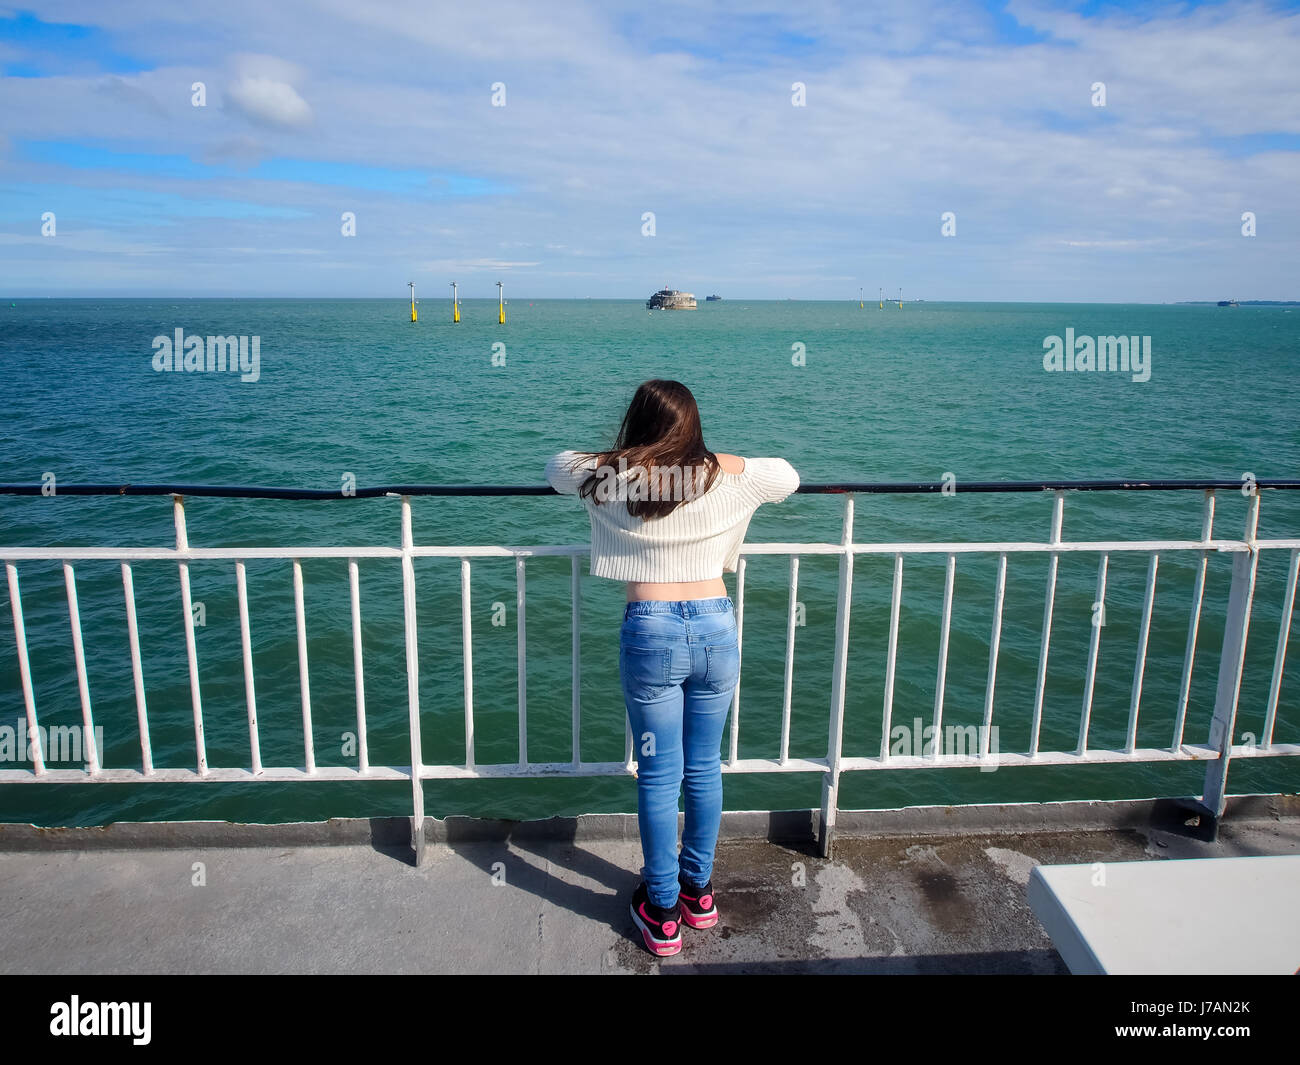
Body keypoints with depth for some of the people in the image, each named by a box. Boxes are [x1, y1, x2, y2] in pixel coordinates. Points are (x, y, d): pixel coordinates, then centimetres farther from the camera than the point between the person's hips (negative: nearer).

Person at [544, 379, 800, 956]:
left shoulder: (609, 477, -2)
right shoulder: (727, 475, 1)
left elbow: (557, 465, 19)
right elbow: (788, 476, 20)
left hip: (650, 632, -2)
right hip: (717, 627, 2)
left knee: (659, 776, 9)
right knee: (704, 769, 17)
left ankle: (662, 913, 21)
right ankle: (698, 892, 34)